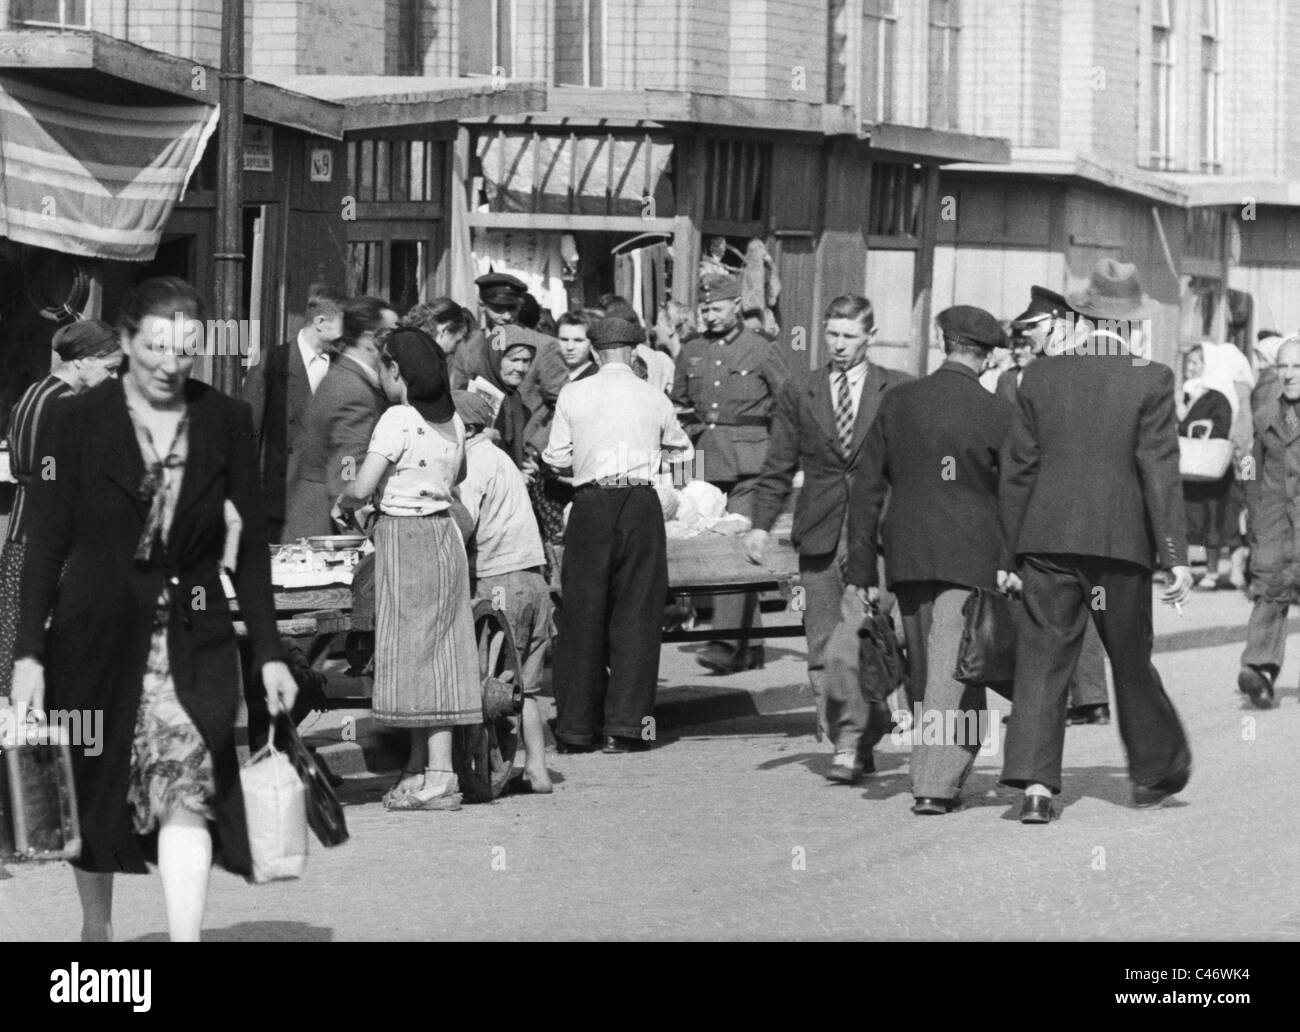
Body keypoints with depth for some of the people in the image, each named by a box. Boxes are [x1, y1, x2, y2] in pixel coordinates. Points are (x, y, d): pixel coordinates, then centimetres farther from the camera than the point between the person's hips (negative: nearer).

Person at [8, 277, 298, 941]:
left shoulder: (226, 424, 2)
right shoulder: (78, 424, -2)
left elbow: (251, 545, 6)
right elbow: (45, 544, -2)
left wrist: (268, 652, 2)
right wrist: (29, 653, -7)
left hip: (193, 638, 0)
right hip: (95, 635, 0)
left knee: (188, 788, -15)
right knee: (93, 790, 12)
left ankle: (185, 941, -19)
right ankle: (96, 923, 33)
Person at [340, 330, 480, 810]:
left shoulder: (399, 419, -14)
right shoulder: (454, 422, 7)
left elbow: (362, 488, -17)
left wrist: (345, 494, 3)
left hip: (403, 534, -7)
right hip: (444, 532, 7)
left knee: (414, 648, -4)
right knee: (438, 648, 9)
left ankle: (439, 775, -6)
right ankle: (421, 764, 16)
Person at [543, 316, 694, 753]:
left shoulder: (573, 395, 2)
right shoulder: (654, 399, 5)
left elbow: (556, 457, 7)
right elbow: (683, 451, 19)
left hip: (591, 504, 0)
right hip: (641, 504, 0)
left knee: (582, 615, 6)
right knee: (636, 614, 4)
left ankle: (576, 728, 8)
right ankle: (625, 725, -2)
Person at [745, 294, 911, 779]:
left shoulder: (899, 391, 5)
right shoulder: (798, 392, 11)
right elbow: (778, 467, 11)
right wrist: (761, 524, 1)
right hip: (820, 534, 3)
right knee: (823, 646, 2)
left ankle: (852, 744, -12)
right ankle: (852, 743, 10)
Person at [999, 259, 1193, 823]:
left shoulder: (1041, 377, 5)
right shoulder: (1151, 380, -3)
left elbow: (1016, 469, 7)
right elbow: (1160, 470, -7)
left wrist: (1010, 553, 13)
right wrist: (1174, 555, -6)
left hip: (1047, 539, 1)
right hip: (1120, 540, -1)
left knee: (1041, 659, 1)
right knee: (1131, 659, 13)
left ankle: (1035, 783, -10)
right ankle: (1154, 769, 29)